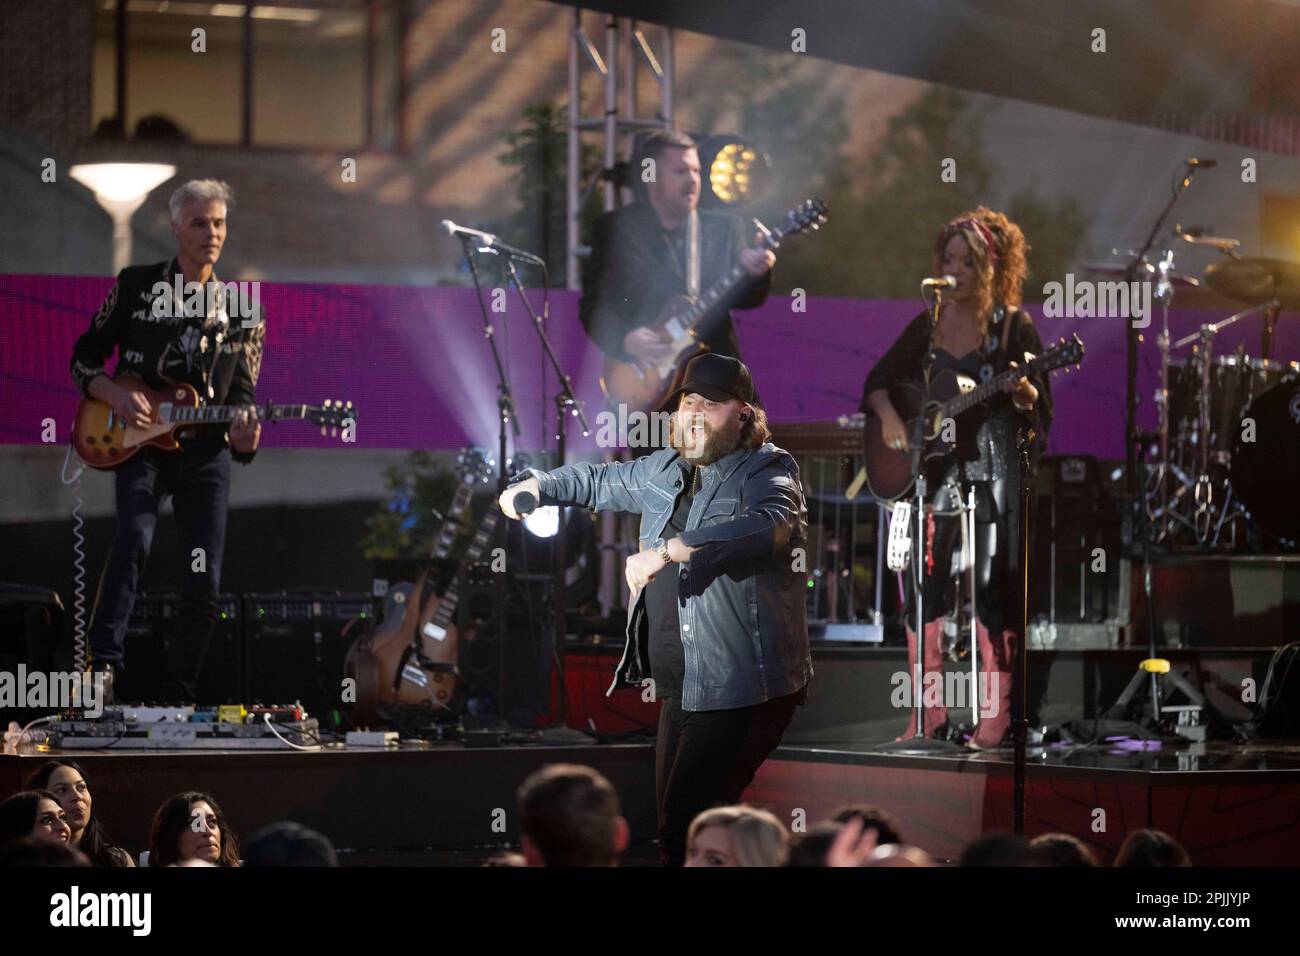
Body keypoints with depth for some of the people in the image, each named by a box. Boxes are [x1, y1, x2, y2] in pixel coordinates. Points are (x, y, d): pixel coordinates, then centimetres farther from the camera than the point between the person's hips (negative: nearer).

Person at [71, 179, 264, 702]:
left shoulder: (241, 312, 8)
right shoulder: (135, 285, 4)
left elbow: (242, 392, 8)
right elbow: (84, 358, 7)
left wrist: (242, 434, -15)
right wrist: (115, 394, -13)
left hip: (204, 451, 3)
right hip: (138, 442, -3)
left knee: (205, 581, -3)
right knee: (134, 536, -30)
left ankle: (179, 698, 11)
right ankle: (103, 666, -35)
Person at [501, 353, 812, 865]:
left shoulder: (767, 471, -9)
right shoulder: (665, 471, 14)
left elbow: (770, 525, -32)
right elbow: (600, 481, 35)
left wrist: (668, 549, -35)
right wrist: (538, 485, 20)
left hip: (740, 687, -8)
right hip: (681, 686, 8)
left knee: (687, 828, -15)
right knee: (674, 822, 12)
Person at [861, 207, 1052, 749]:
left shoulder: (1013, 326, -1)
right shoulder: (927, 325, 12)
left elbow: (1040, 409, -4)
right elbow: (878, 380, 16)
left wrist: (1023, 393, -26)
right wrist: (888, 416, -4)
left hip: (992, 474, -5)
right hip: (934, 473, 5)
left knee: (990, 592, -8)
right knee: (922, 591, 3)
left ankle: (994, 720, -6)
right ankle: (928, 719, 10)